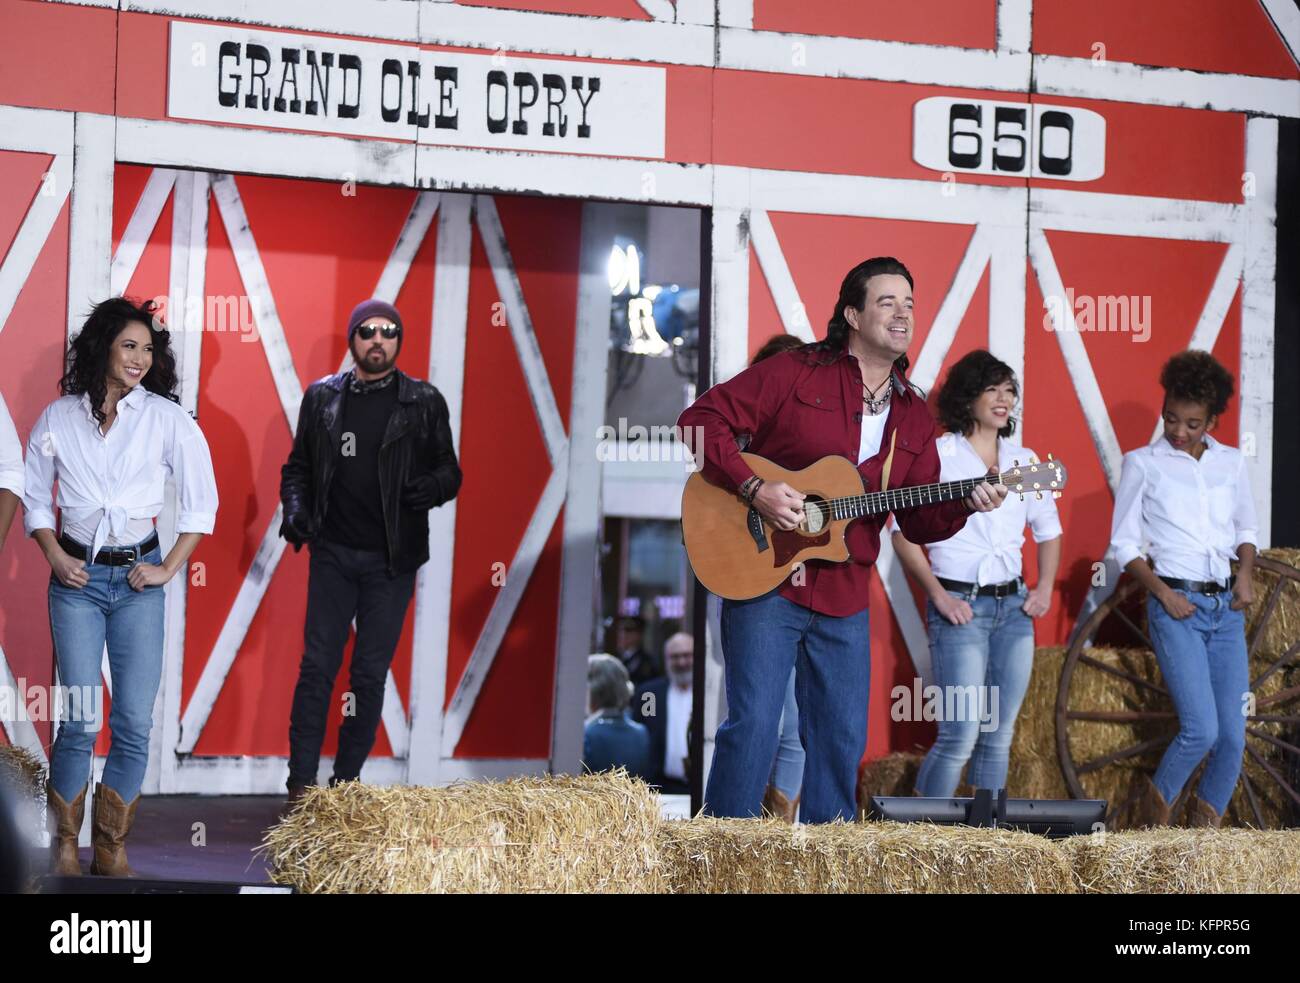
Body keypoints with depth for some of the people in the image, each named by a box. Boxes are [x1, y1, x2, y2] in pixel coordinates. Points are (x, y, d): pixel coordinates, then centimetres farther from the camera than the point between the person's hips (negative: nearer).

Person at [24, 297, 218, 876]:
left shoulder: (166, 418, -1)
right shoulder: (58, 419, 2)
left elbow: (201, 501, 4)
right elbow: (34, 498, 12)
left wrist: (169, 568, -2)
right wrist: (55, 558, -1)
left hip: (139, 579, 0)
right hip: (78, 578, 0)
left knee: (135, 724, -3)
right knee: (80, 722, -5)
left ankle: (112, 850, 8)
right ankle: (65, 847, 6)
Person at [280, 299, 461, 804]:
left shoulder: (424, 403, 2)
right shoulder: (322, 397, 5)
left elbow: (449, 472, 6)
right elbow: (297, 466, 13)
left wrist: (432, 488, -16)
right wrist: (295, 510, -5)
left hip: (391, 559, -1)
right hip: (333, 554, 1)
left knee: (371, 673, 4)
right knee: (317, 666, -1)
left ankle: (347, 780, 13)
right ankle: (301, 782, 2)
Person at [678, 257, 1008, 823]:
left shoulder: (913, 416, 12)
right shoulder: (796, 374, -3)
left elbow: (920, 522, 12)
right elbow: (702, 420, -7)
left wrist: (966, 506, -8)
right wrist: (754, 489, -17)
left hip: (844, 598, 5)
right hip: (765, 580, -5)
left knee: (843, 738, 7)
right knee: (753, 726, -8)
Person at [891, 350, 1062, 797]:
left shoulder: (1024, 459, 12)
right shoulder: (937, 455, -3)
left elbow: (1049, 530, 23)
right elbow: (903, 533, -6)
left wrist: (1044, 587, 9)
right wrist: (938, 595, -13)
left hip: (1013, 607, 5)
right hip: (960, 607, -5)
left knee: (999, 736, 6)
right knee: (961, 737, -11)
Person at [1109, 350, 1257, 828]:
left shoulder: (1231, 462, 10)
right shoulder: (1143, 464, 0)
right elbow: (1124, 543, 2)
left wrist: (1246, 572, 1)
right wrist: (1163, 592, -11)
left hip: (1226, 607, 4)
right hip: (1175, 605, -4)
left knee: (1233, 735, -2)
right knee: (1201, 729, -15)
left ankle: (1206, 824, 16)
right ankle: (1156, 804, 10)